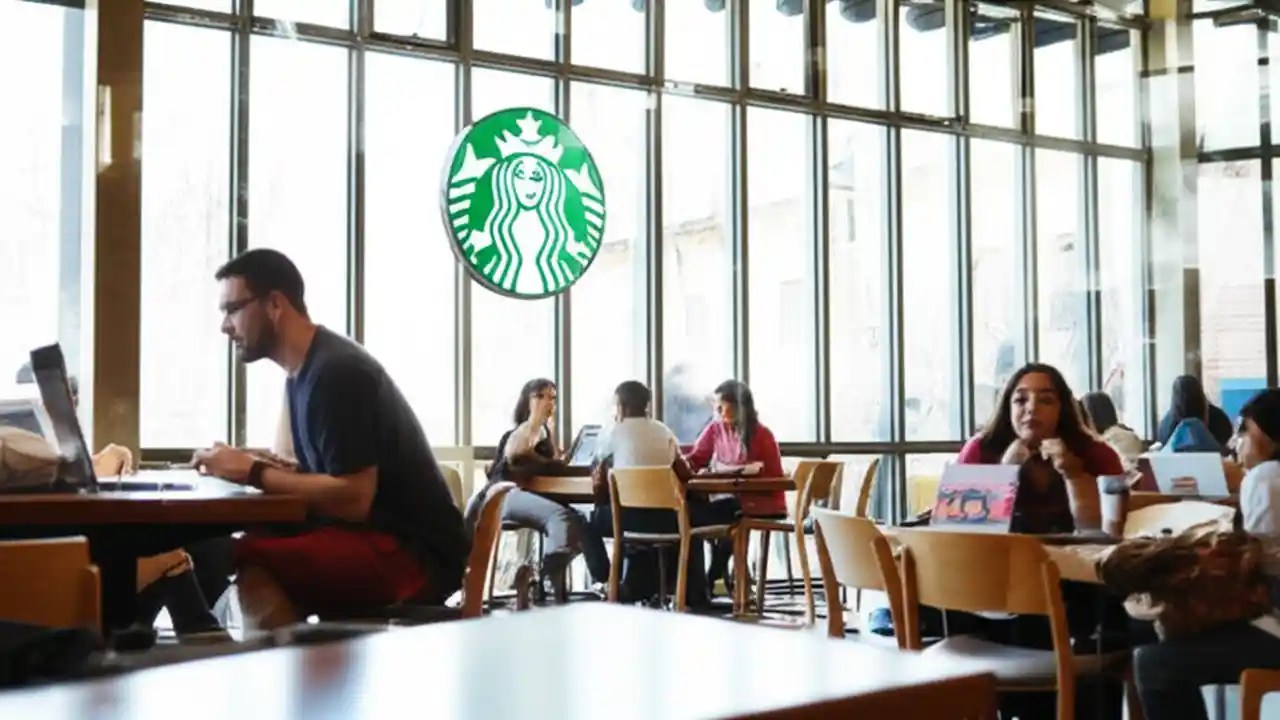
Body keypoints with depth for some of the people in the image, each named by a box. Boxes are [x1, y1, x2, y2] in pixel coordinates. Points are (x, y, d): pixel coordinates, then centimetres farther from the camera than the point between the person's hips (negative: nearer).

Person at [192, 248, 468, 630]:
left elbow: (353, 499, -22)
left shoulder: (336, 371, -16)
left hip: (415, 552, -9)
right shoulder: (304, 370, 11)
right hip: (378, 539, 9)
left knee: (254, 562, -26)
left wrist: (254, 473, -13)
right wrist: (258, 467, -1)